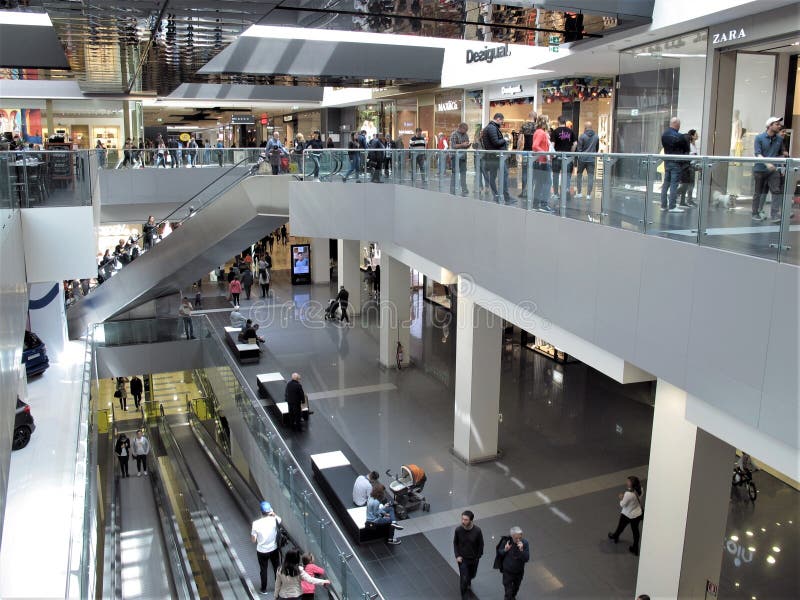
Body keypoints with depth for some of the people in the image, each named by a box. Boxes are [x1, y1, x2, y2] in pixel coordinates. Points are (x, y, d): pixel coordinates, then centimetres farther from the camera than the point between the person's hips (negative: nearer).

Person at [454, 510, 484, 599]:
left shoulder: (477, 530, -24)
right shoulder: (458, 530, -22)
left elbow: (480, 544, -7)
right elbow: (455, 543, -5)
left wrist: (478, 556, 0)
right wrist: (457, 556, -10)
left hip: (474, 558, 1)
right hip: (462, 558, -1)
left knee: (472, 574, 24)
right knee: (463, 579, -1)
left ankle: (468, 581, 60)